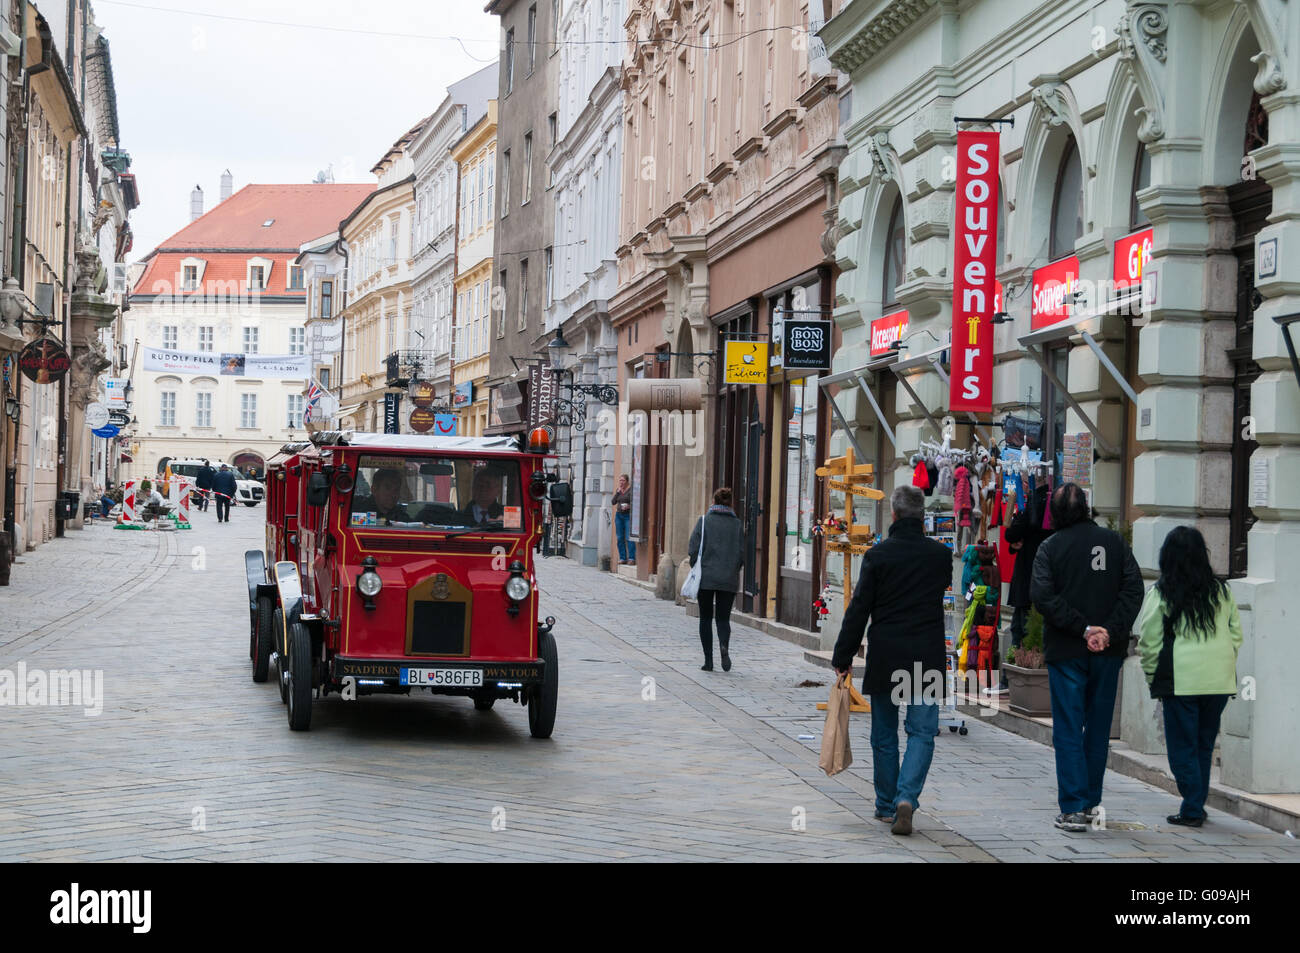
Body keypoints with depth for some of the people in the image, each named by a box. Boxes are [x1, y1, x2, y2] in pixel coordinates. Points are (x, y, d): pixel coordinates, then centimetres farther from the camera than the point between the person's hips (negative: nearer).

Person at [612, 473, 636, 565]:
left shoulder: (630, 490, -6)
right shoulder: (618, 490, 13)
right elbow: (614, 502, 5)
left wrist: (629, 506, -24)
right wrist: (618, 492, -4)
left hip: (628, 515, -6)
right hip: (619, 515, 6)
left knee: (629, 537, -13)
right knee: (620, 538, 5)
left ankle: (631, 558, -15)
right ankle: (622, 558, 9)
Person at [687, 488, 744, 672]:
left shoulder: (704, 520, -4)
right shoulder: (737, 523, 2)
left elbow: (693, 549, -7)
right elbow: (742, 553, 1)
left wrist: (697, 568, 7)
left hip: (706, 577, -1)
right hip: (729, 580, 1)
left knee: (706, 618, 10)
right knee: (723, 618, 9)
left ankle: (708, 660, 7)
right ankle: (724, 647, -21)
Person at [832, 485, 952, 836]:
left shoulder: (877, 555, -5)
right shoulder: (940, 554, 1)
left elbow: (859, 610, -5)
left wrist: (843, 657, 2)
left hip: (884, 658, 0)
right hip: (927, 658, 0)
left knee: (884, 734, 12)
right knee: (922, 731, 1)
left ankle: (887, 805, 19)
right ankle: (906, 797, -18)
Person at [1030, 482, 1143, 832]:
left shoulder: (1050, 547, -3)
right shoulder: (1114, 541, 4)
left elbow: (1042, 595, -15)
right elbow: (1133, 587, -5)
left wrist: (1084, 629, -15)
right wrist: (1111, 631, -12)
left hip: (1066, 651, -3)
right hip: (1108, 651, 3)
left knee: (1068, 730, 0)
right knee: (1099, 726, 15)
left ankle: (1074, 808, -7)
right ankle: (1091, 800, 23)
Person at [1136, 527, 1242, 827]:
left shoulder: (1160, 593, -5)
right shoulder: (1220, 591, 7)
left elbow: (1149, 642, -5)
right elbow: (1236, 633, 12)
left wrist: (1154, 677, 5)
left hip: (1181, 680, -4)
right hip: (1219, 681, 4)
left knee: (1183, 746, 3)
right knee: (1204, 744, 15)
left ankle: (1192, 811, 0)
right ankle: (1196, 805, 20)